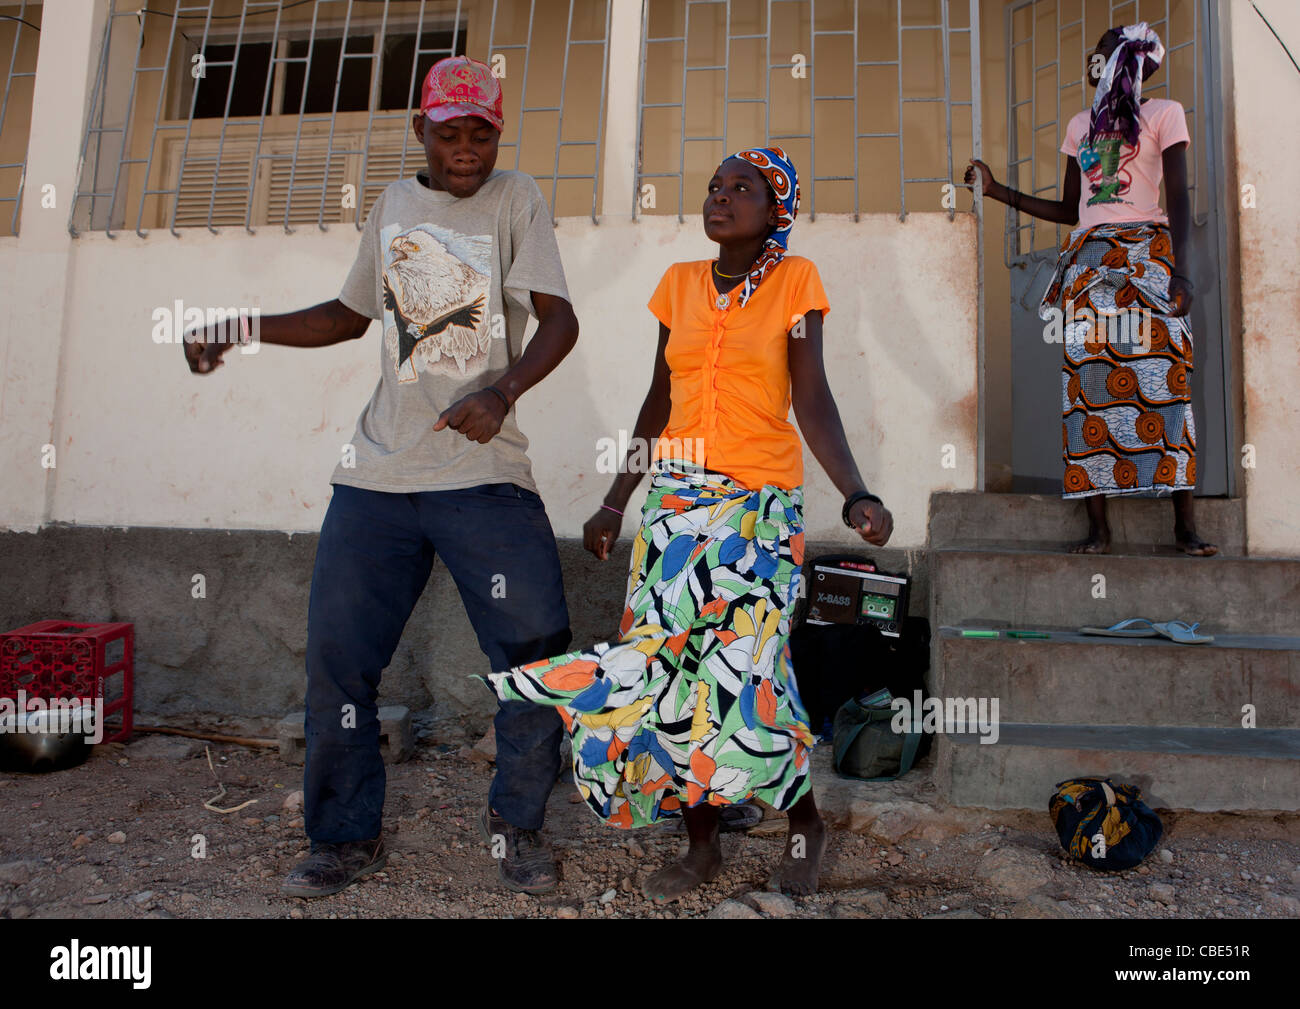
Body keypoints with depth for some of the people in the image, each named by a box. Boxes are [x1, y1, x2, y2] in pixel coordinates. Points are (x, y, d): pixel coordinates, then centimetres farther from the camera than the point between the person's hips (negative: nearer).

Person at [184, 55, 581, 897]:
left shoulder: (516, 199, 5)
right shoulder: (393, 205, 18)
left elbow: (559, 317, -7)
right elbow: (352, 314, 28)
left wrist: (502, 391, -25)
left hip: (486, 475, -3)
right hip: (378, 475, 4)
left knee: (537, 649, -6)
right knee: (338, 656, 4)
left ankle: (517, 823, 19)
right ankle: (349, 838, 23)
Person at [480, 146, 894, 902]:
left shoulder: (795, 281, 0)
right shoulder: (680, 285, 11)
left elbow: (813, 402, -8)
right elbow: (659, 404, 13)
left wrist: (856, 495, -23)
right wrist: (616, 503, 13)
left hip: (760, 503, -4)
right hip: (675, 498, 4)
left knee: (742, 665, -10)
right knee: (676, 665, 2)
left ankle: (805, 823, 18)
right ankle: (703, 844, 21)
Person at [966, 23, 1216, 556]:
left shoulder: (1163, 113, 9)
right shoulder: (1080, 125, 22)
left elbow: (1179, 199, 0)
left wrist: (1180, 271, -12)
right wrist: (998, 191, 18)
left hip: (1147, 258, -4)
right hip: (1088, 263, 4)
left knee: (1163, 382, -12)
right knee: (1089, 387, -7)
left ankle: (1185, 525, -8)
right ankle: (1098, 528, -6)